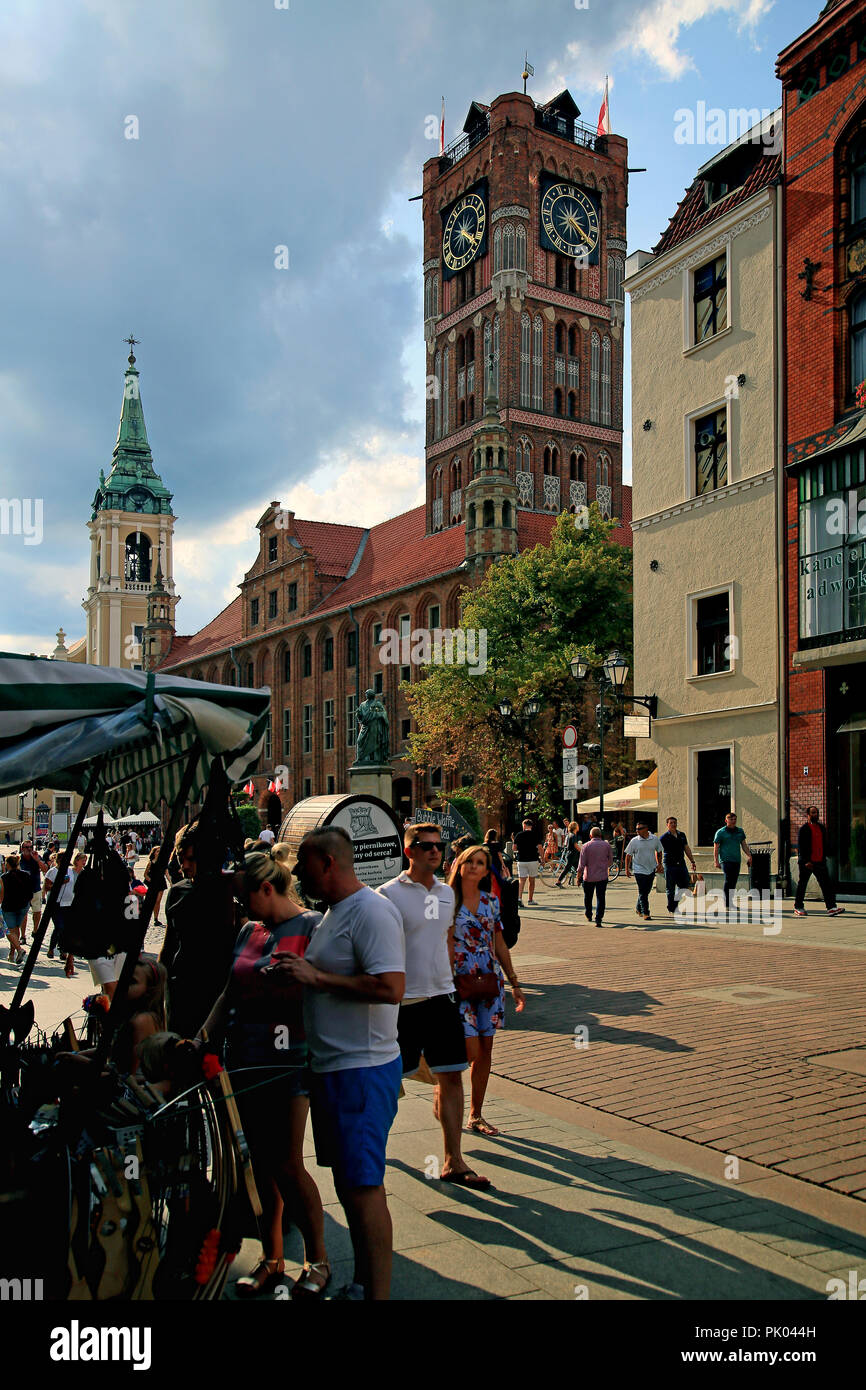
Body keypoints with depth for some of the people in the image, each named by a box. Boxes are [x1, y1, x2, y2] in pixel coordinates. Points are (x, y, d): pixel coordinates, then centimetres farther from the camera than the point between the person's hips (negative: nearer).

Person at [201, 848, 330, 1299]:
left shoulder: (313, 926, -6)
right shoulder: (250, 931, 14)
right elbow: (229, 995, 17)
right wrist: (203, 1041, 11)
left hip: (289, 1058, -6)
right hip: (247, 1059, 7)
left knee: (287, 1165, -4)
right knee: (261, 1164, 12)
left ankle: (317, 1259, 15)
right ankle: (271, 1259, 24)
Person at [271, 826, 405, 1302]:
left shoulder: (371, 911, -17)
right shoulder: (335, 911, 15)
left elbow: (390, 987, -28)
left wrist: (316, 977, -22)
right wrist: (299, 974, 9)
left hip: (362, 1070, -10)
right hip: (330, 1067, 10)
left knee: (363, 1186, -4)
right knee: (349, 1184, 18)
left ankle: (377, 1293, 6)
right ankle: (361, 1284, 31)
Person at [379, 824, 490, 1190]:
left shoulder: (446, 892, 9)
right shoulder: (389, 893, -10)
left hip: (442, 997, 5)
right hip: (403, 1000, -5)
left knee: (452, 1076, 4)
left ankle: (453, 1162, 11)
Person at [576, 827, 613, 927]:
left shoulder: (585, 846, -7)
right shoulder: (606, 845, -2)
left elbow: (581, 864, -9)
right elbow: (610, 861, 8)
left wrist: (578, 877, 0)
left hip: (588, 877, 0)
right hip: (602, 876, 0)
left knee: (588, 897, 18)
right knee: (600, 898, 2)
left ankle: (588, 915, 35)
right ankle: (599, 919, -5)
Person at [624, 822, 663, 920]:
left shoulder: (655, 839, 0)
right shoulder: (634, 841, -7)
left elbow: (659, 851, 16)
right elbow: (628, 855, -1)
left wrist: (659, 863, 10)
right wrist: (627, 869, -2)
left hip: (651, 869, 3)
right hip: (639, 870, -3)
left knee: (646, 891, 13)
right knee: (642, 893, -5)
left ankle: (638, 908, 31)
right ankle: (645, 913, 0)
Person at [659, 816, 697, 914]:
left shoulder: (682, 835, 12)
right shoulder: (664, 838, -4)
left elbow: (687, 849, 18)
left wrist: (692, 861, 16)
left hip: (681, 864, 5)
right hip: (670, 865, -5)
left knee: (686, 885, 3)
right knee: (671, 889, 1)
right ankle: (671, 908, 12)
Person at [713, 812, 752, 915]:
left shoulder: (740, 831, 15)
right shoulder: (720, 832, 0)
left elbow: (744, 845, 20)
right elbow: (716, 848, 0)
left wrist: (749, 855, 5)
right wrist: (716, 861, -7)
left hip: (736, 860, 5)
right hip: (725, 860, -5)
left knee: (734, 882, 4)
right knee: (728, 880, -17)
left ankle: (729, 903, 15)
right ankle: (727, 905, -16)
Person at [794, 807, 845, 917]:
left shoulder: (822, 827, 13)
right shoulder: (804, 828, -6)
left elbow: (824, 845, 21)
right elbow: (800, 846, -11)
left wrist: (824, 858, 13)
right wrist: (806, 861, -16)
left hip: (820, 862, 5)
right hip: (806, 862, -5)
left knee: (827, 884, -4)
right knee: (801, 885, 3)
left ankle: (831, 907, -7)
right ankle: (798, 908, 13)